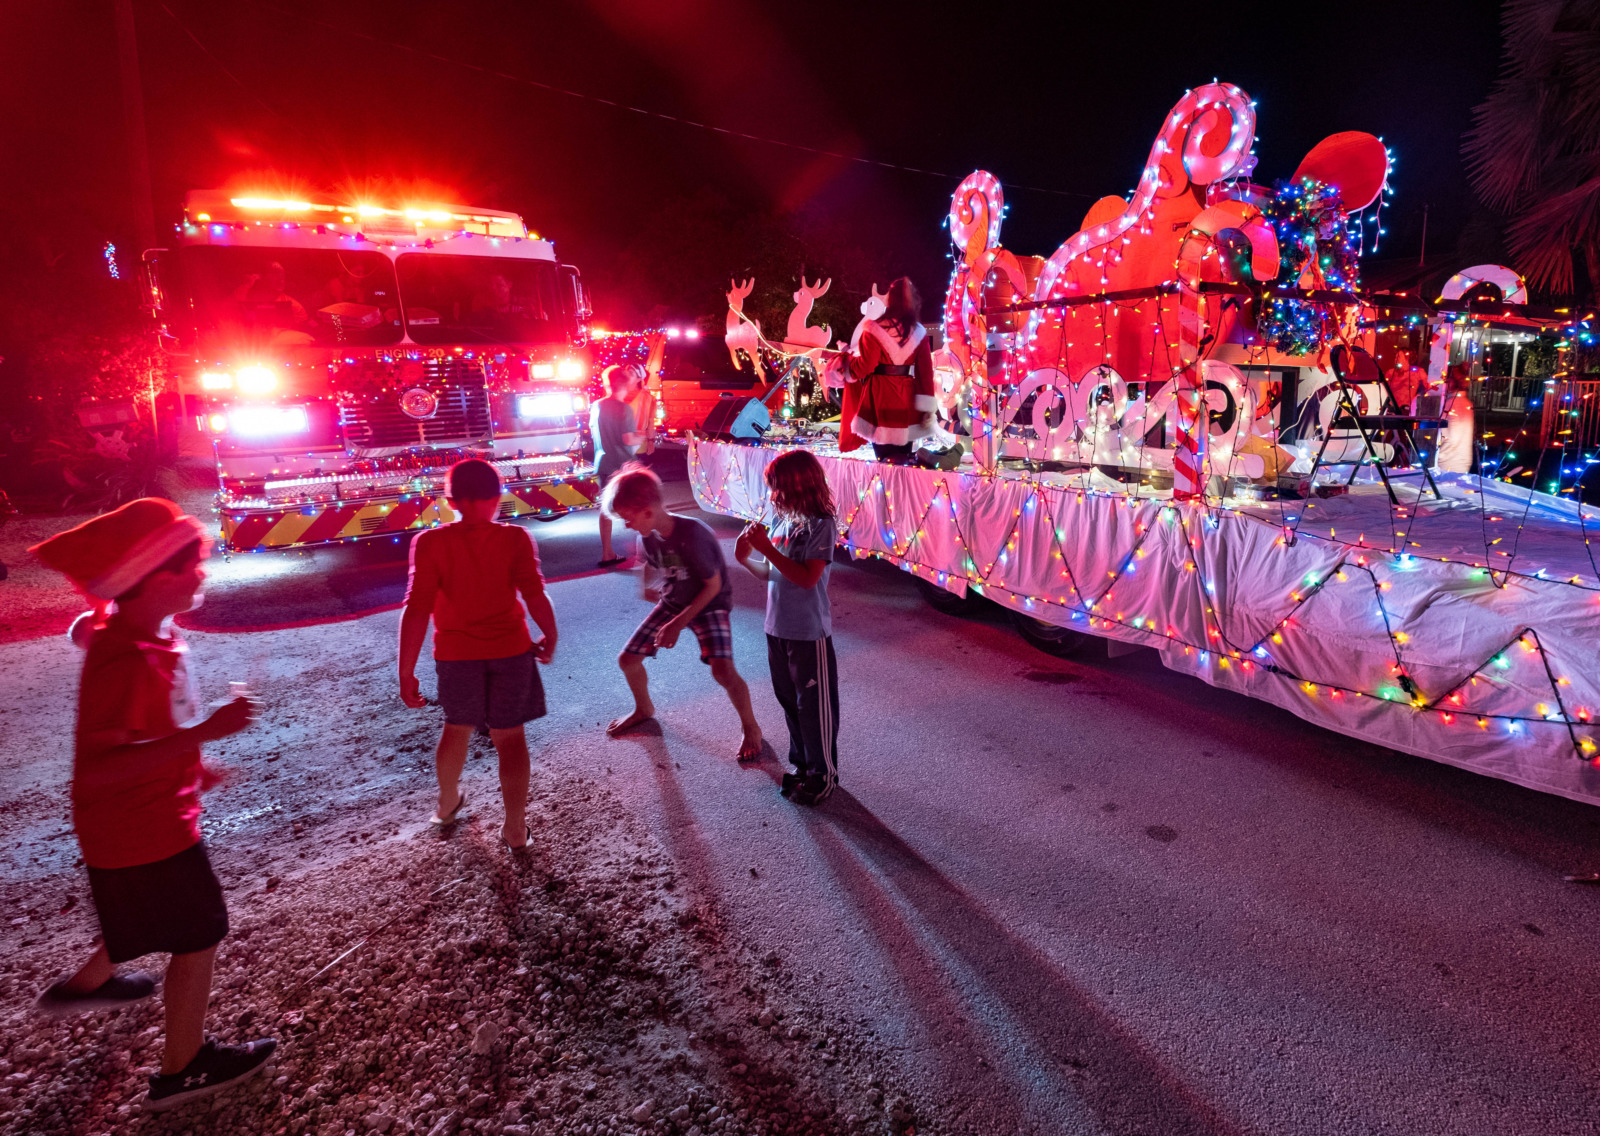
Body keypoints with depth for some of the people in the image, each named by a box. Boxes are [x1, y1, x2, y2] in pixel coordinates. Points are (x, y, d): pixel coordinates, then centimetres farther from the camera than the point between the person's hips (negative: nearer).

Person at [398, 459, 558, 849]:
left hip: (456, 653, 1)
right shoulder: (515, 539, -12)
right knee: (509, 735, 12)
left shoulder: (430, 543, -12)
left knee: (457, 728, 25)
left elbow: (416, 611, -15)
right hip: (510, 650, -1)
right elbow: (535, 596, -17)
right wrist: (550, 637, 1)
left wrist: (406, 674, -11)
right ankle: (515, 828, 15)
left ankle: (447, 803, 46)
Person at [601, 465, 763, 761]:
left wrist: (679, 623, -21)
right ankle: (644, 709, 37)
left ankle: (751, 728, 2)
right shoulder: (647, 537, -11)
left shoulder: (692, 534, -32)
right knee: (627, 659, 5)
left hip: (709, 606, -7)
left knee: (723, 671, -25)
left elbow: (714, 586, -23)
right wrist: (656, 591, -7)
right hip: (672, 603, 7)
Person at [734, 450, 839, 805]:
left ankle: (824, 773, 22)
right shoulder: (784, 522, 4)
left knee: (815, 705, 5)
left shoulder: (821, 526, -16)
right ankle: (802, 763, 36)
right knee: (790, 701, 19)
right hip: (778, 629, 8)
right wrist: (746, 559, -5)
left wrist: (768, 548, -25)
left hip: (809, 633, -7)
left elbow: (807, 577, -25)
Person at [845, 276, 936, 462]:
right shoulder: (918, 332, 0)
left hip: (879, 396, -3)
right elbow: (926, 372, -1)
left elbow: (863, 367, -10)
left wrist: (850, 357, 13)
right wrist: (927, 407, 2)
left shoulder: (875, 330, -12)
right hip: (906, 396, 3)